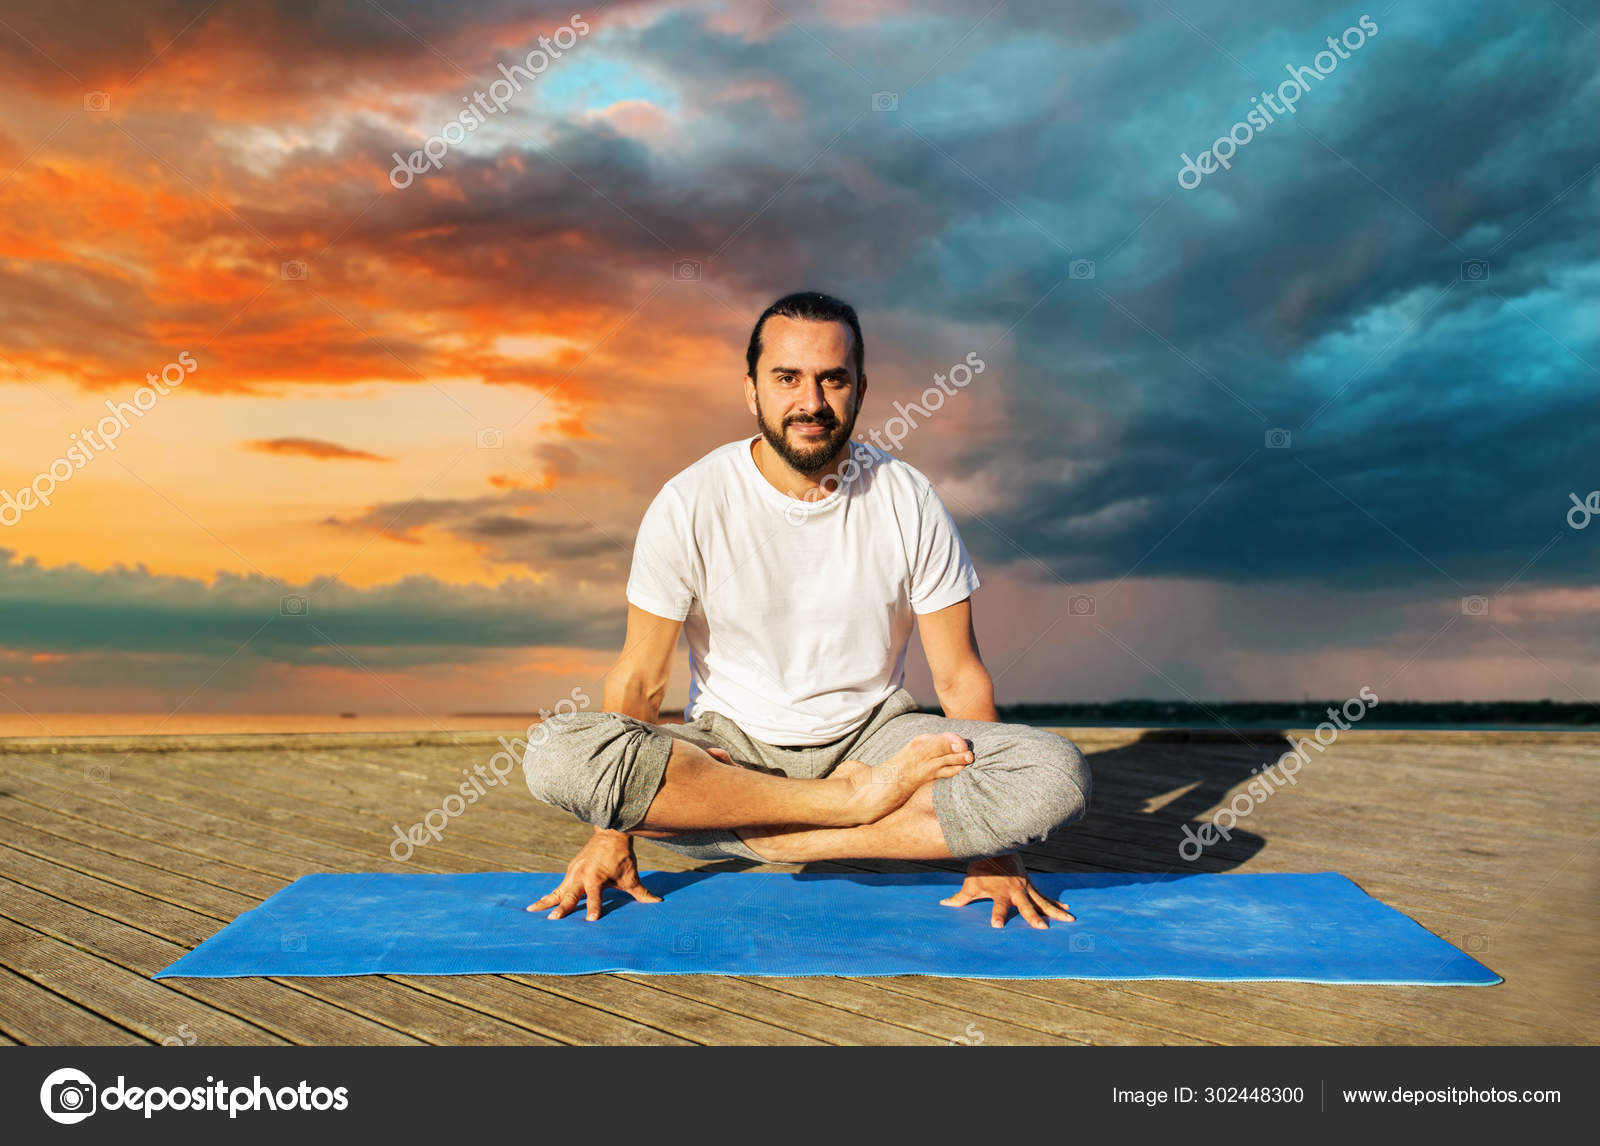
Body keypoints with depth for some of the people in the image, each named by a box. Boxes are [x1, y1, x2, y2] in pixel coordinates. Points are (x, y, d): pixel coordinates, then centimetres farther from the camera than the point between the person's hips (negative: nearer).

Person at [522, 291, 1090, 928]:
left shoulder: (909, 502, -6)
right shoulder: (689, 505, -9)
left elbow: (960, 677, -3)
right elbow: (640, 678, -5)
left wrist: (990, 842, -7)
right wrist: (610, 835, -10)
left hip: (871, 734, 1)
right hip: (728, 745, 0)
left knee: (1057, 774, -24)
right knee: (555, 756, -29)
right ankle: (855, 799, -21)